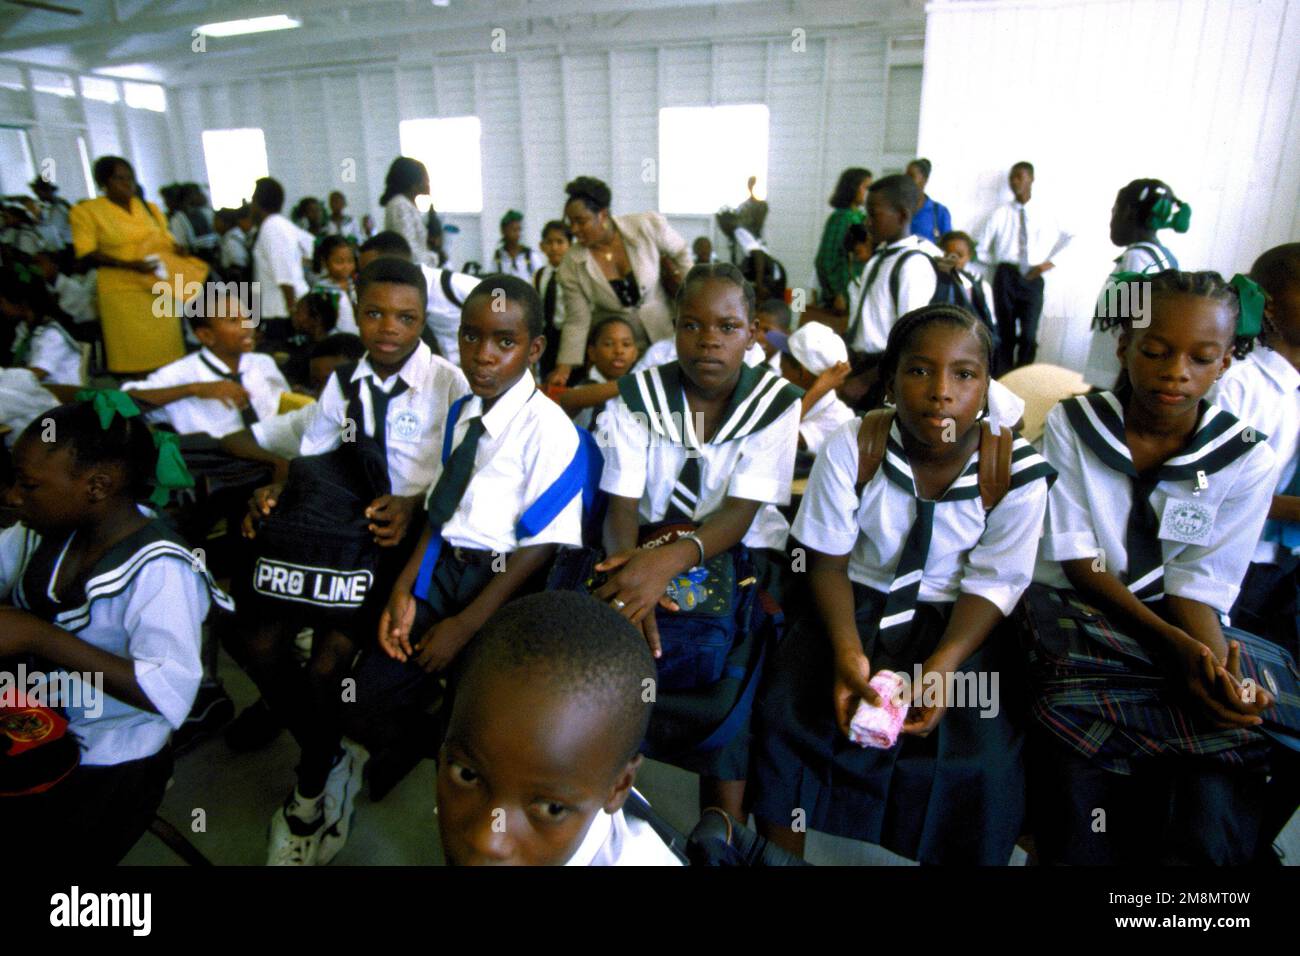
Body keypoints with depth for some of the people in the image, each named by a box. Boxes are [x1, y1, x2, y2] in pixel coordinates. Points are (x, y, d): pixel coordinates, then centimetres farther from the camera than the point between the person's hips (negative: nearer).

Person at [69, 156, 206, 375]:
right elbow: (87, 254, -6)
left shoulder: (149, 208, 14)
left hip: (161, 288, 4)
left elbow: (167, 242, 20)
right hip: (124, 291, -4)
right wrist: (130, 265, -19)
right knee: (133, 353, -5)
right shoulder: (85, 211, 0)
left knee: (167, 348, 4)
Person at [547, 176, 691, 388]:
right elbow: (576, 321, -9)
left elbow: (680, 253, 2)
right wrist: (564, 368, -16)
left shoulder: (648, 226, -16)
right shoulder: (572, 265, -13)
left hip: (663, 334, 0)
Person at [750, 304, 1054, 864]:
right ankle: (779, 855, 10)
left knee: (979, 762, -19)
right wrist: (848, 652, -24)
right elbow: (828, 561, -8)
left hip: (955, 619, 0)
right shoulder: (851, 449, -14)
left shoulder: (1019, 471, -14)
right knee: (788, 724, -17)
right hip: (857, 604, 0)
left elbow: (991, 584, -7)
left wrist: (942, 665, -23)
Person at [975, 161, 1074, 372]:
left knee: (1029, 336, -6)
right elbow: (980, 248, 7)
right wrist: (998, 264, 1)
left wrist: (1049, 263, 2)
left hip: (1032, 279, 0)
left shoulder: (1043, 216, 7)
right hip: (1006, 277, 0)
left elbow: (1068, 242, 14)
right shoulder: (1001, 213, 4)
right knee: (1005, 334, 5)